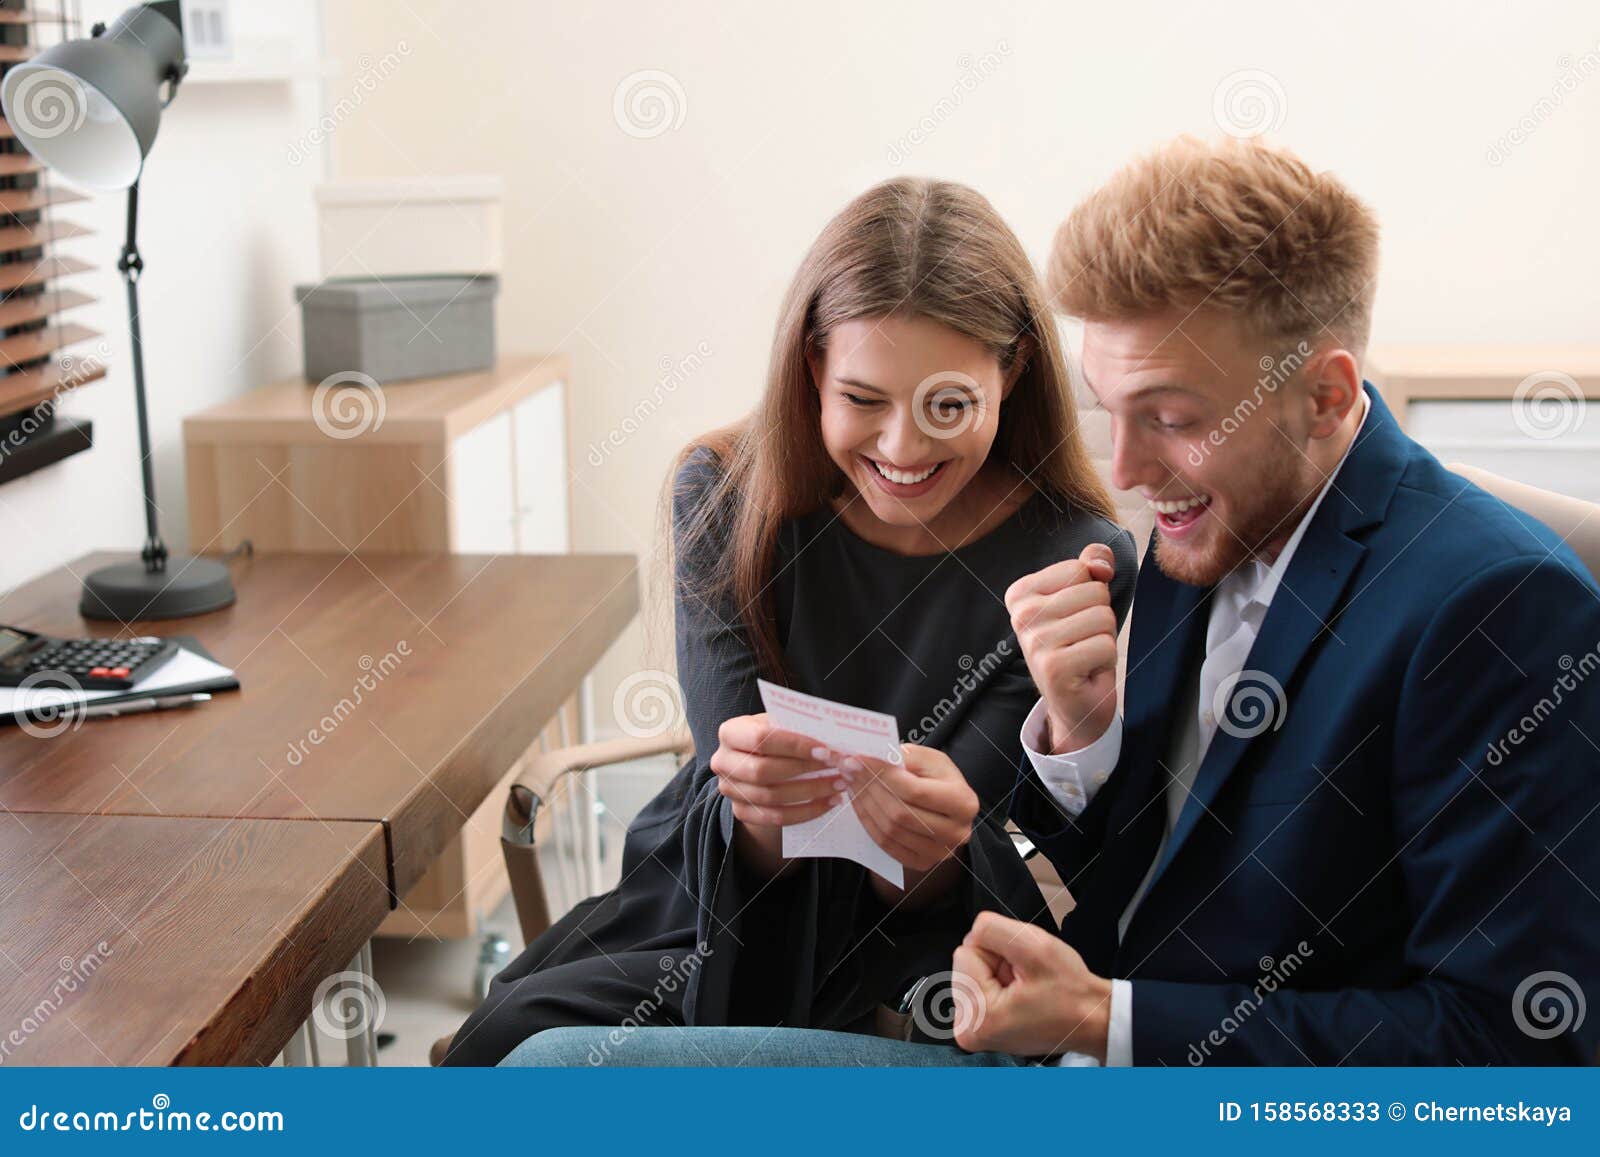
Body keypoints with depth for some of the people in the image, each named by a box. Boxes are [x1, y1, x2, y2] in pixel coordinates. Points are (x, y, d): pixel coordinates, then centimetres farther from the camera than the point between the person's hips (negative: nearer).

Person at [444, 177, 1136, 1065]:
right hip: (708, 904, 4)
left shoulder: (1080, 566, -15)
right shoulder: (727, 496, -7)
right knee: (502, 1036, -24)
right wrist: (759, 805, -37)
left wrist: (936, 848, -38)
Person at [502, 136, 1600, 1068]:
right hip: (1076, 1059, 7)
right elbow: (1120, 900, 11)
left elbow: (1508, 1035, -17)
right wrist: (1077, 729, -11)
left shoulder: (1504, 603, -16)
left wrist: (1102, 1018, -16)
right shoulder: (1205, 539, 6)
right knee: (558, 1059, -3)